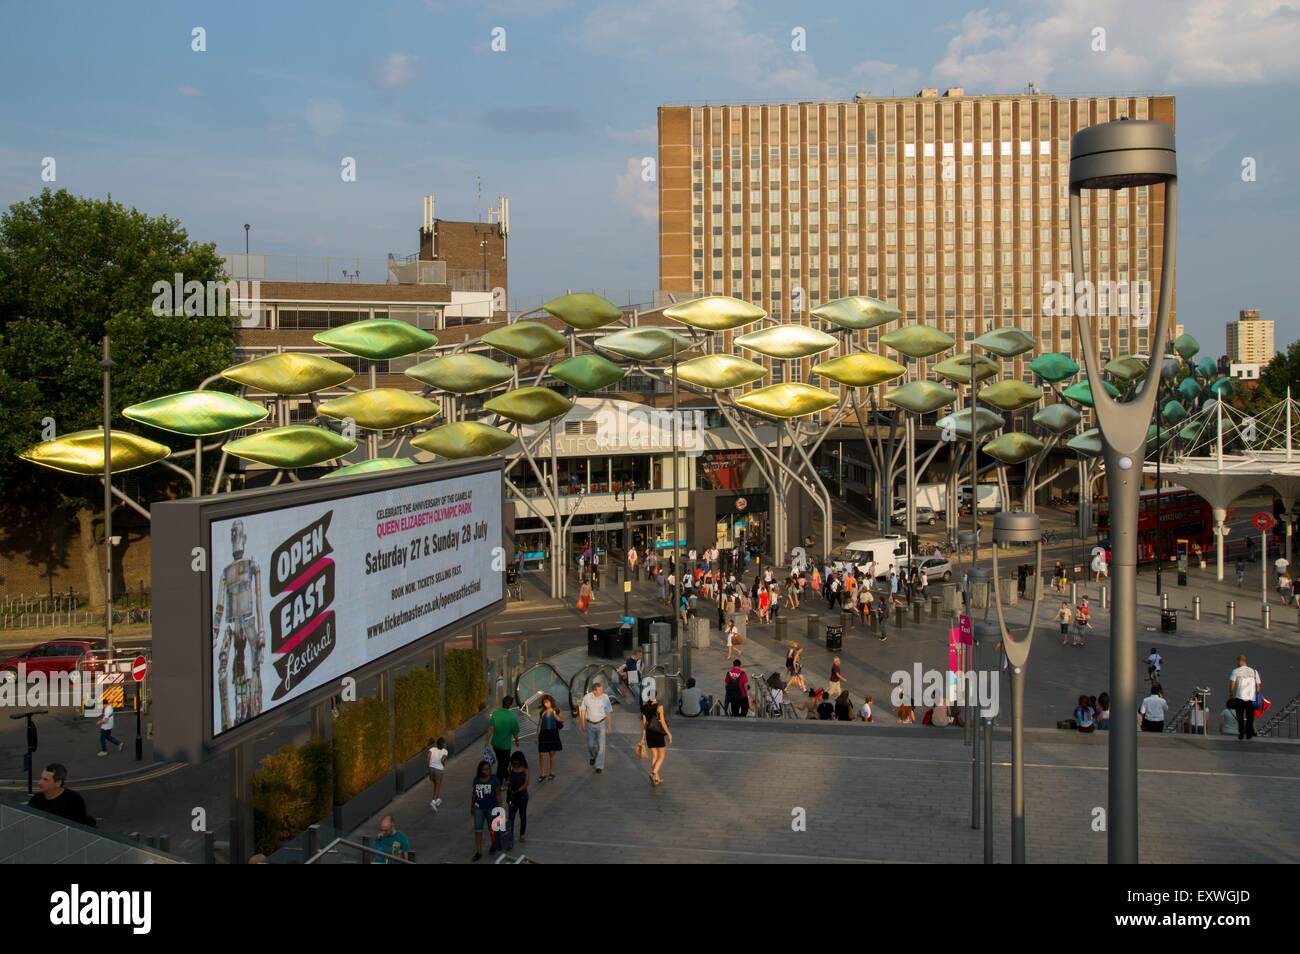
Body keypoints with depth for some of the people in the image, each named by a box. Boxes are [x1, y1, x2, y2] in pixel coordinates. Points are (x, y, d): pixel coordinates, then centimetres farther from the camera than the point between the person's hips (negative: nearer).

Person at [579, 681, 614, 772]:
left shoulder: (605, 698, -12)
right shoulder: (587, 697, -10)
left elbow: (609, 713, -4)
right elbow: (583, 711, 3)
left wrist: (609, 727, -3)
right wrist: (583, 725, 5)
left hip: (601, 723, -1)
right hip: (590, 724, 1)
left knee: (601, 745, -5)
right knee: (590, 745, 9)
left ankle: (599, 766, 4)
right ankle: (592, 756, 42)